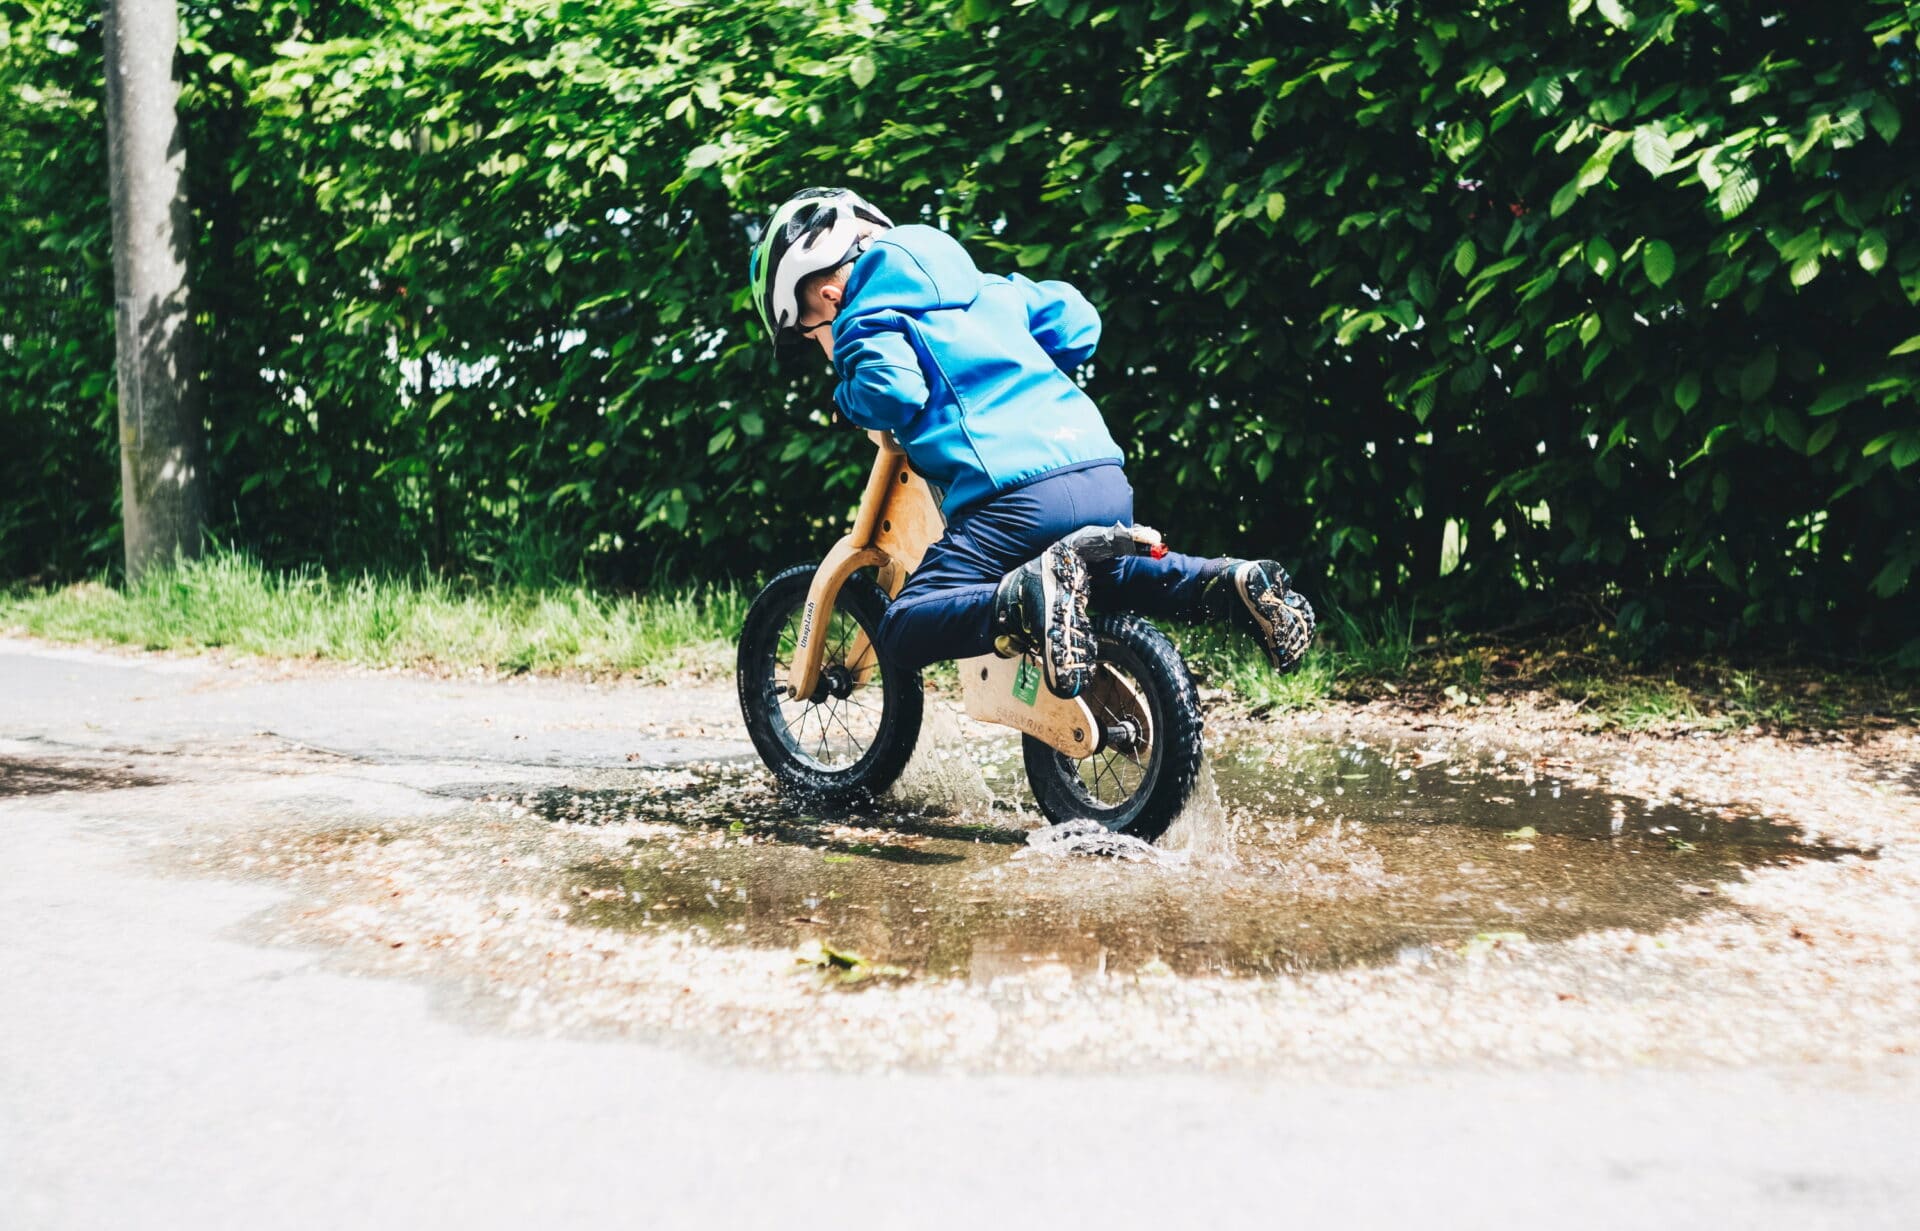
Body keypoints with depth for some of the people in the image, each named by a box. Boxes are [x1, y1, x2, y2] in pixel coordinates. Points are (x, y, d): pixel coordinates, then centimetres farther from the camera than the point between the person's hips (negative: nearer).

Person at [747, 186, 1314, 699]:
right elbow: (1076, 321, 26)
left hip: (1016, 496, -8)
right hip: (1107, 476, 8)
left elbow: (892, 392, -13)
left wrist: (848, 398, 8)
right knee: (1103, 576, 37)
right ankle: (1236, 582, 12)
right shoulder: (984, 286, 26)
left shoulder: (865, 315, 5)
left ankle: (1029, 596, -33)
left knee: (904, 631, -6)